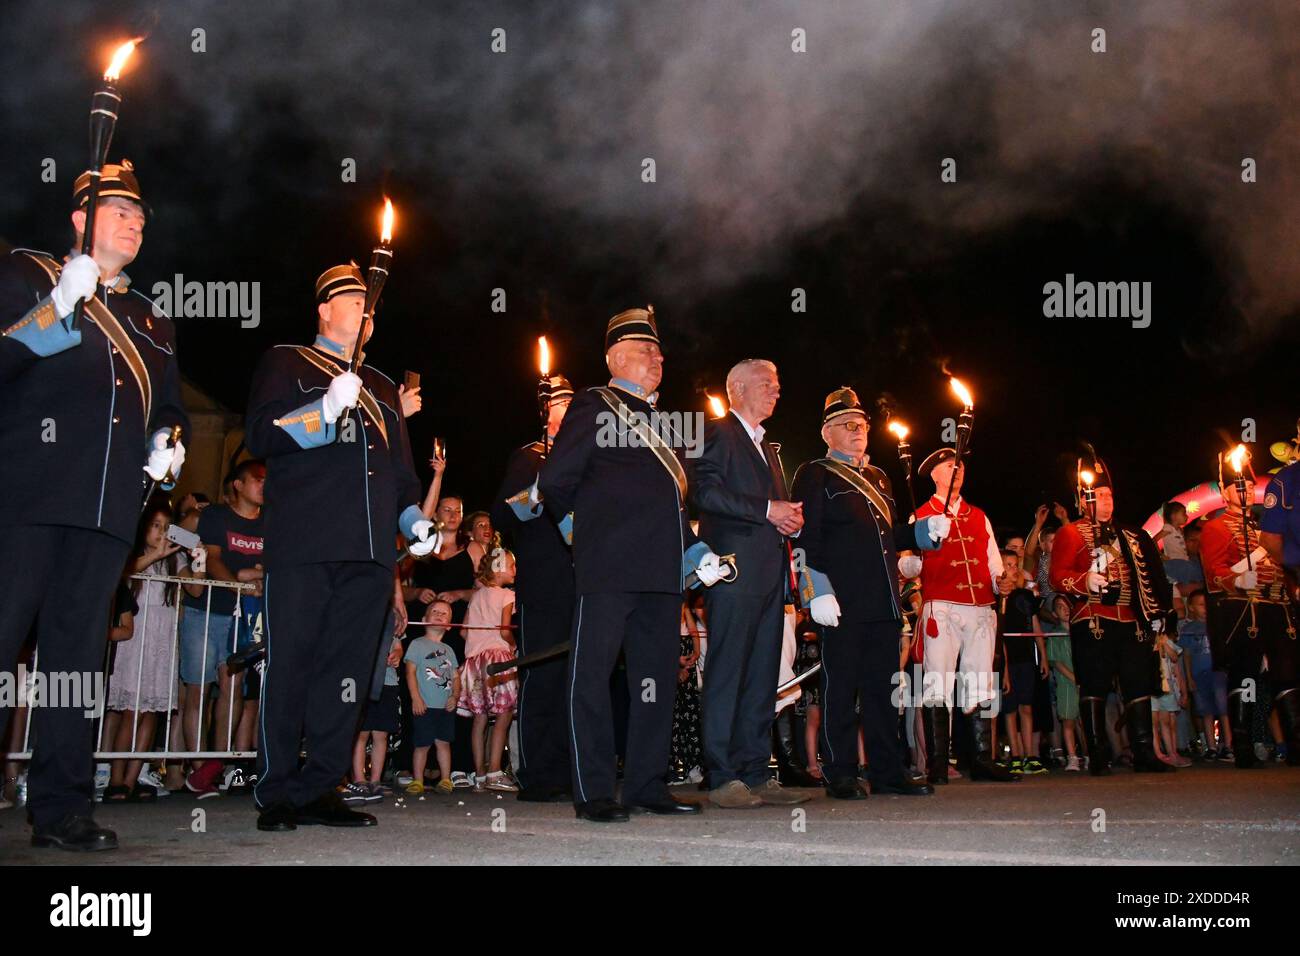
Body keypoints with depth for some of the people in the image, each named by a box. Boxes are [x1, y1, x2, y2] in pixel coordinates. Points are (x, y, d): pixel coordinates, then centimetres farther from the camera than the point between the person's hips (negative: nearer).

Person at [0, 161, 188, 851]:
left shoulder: (151, 320, 26)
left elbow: (169, 405, 30)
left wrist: (169, 444, 10)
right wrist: (56, 309, -13)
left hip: (108, 508, 5)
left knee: (78, 652, 3)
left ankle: (62, 808, 5)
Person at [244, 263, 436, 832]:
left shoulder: (382, 388, 28)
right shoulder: (287, 363, 13)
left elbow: (400, 470, 29)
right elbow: (261, 436, -1)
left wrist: (414, 519, 12)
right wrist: (325, 411, -14)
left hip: (370, 550, 5)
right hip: (302, 544, -5)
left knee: (347, 673, 1)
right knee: (290, 666, -5)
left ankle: (318, 789, 6)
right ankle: (276, 794, 1)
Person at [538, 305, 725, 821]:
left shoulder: (659, 420, 24)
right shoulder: (594, 407, 1)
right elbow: (555, 481, -5)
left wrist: (695, 549, 17)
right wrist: (586, 525, 9)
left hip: (661, 568, 8)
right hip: (609, 566, -8)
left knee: (656, 677, 10)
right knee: (592, 672, -4)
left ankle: (648, 785, 18)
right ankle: (594, 792, 0)